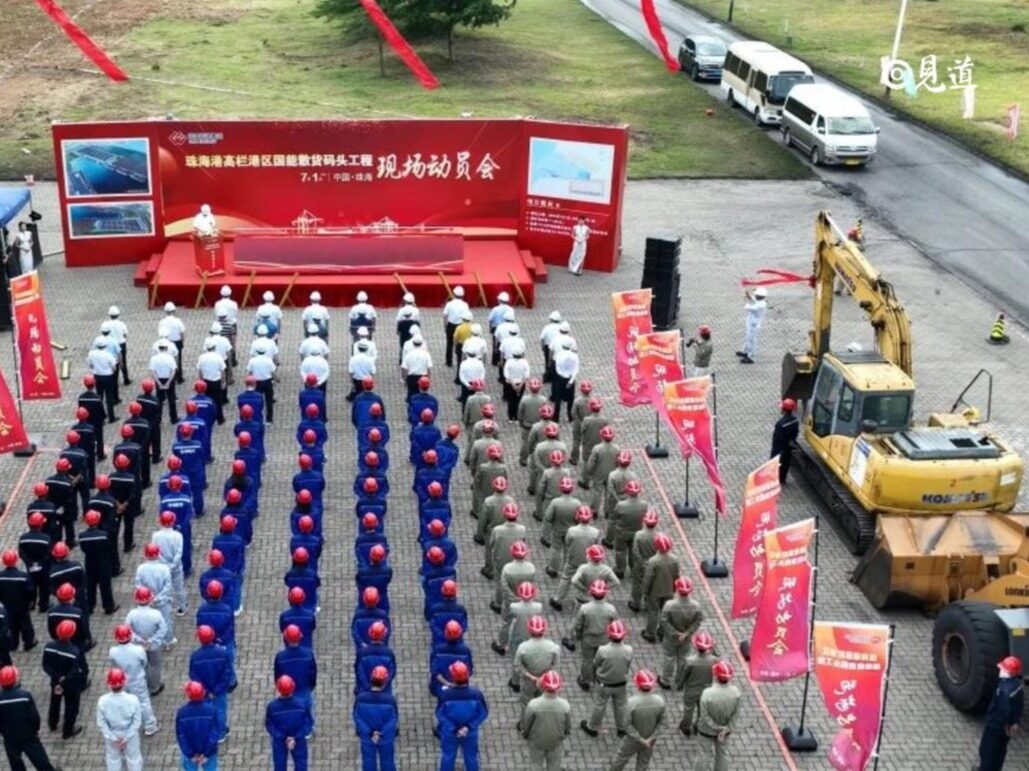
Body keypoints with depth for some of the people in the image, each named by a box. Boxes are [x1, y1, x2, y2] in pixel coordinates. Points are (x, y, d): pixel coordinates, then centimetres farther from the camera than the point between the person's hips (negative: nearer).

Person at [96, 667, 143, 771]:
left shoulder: (103, 701, -27)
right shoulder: (132, 700, -29)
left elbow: (101, 723, -15)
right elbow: (137, 721, -19)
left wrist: (112, 738, -6)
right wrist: (127, 737, -9)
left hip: (111, 737, 1)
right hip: (130, 735, -1)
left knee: (113, 759, 25)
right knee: (133, 758, 23)